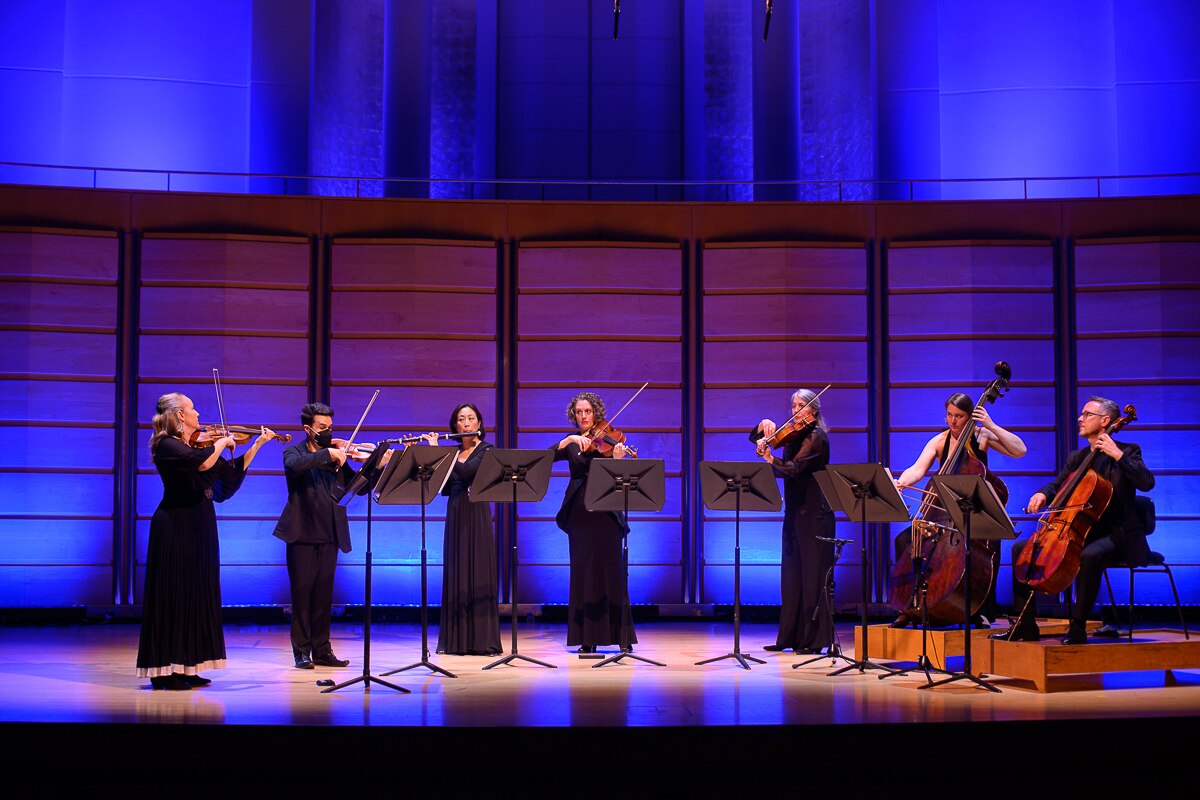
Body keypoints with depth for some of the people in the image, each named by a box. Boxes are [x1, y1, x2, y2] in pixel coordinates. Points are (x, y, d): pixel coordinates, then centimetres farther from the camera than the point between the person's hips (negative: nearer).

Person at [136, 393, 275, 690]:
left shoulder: (199, 443, 13)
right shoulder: (167, 445, -11)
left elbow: (232, 471, 15)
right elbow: (201, 463, -30)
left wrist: (258, 443, 13)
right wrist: (223, 442, -14)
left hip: (199, 529, 8)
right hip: (176, 528, -8)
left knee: (197, 595, 9)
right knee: (173, 595, -5)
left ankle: (185, 668, 15)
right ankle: (164, 671, -1)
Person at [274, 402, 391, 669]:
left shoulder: (336, 457, 13)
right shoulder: (294, 453, 2)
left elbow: (361, 487, 9)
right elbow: (295, 465, -23)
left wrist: (379, 467, -6)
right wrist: (327, 453, -26)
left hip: (329, 536, 4)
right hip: (303, 535, -4)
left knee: (324, 595, 7)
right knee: (302, 593, -1)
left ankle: (322, 650, 13)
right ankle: (302, 652, 6)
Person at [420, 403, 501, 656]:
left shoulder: (486, 451, -3)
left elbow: (466, 472, -20)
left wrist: (436, 450, -14)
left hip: (477, 518, -5)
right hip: (454, 517, 6)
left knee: (479, 575, -6)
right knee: (455, 575, 5)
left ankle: (483, 640, -5)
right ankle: (456, 640, 9)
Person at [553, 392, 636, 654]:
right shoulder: (571, 443, 11)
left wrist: (617, 460, -25)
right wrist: (570, 440, -20)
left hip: (606, 513, -2)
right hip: (579, 513, 2)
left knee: (611, 571, -3)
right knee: (582, 572, 2)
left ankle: (622, 635, 2)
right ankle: (588, 637, 7)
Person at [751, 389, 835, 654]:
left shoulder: (815, 437, -11)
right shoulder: (794, 433, 13)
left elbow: (794, 468, -25)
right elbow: (755, 438, 18)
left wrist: (770, 458, -37)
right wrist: (765, 425, -1)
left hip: (814, 514, -8)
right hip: (795, 513, 9)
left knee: (813, 575, -6)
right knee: (791, 575, 10)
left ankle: (814, 639, -2)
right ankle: (791, 636, 15)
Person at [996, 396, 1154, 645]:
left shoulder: (1127, 452, -3)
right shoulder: (1076, 458, 16)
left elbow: (1147, 482, -19)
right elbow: (1056, 485, 15)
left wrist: (1118, 455, -24)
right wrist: (1042, 495, -7)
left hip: (1115, 536, -7)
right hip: (1079, 532, 7)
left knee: (1090, 555, -40)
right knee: (1020, 548, -3)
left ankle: (1078, 626, -28)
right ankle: (1026, 624, -2)